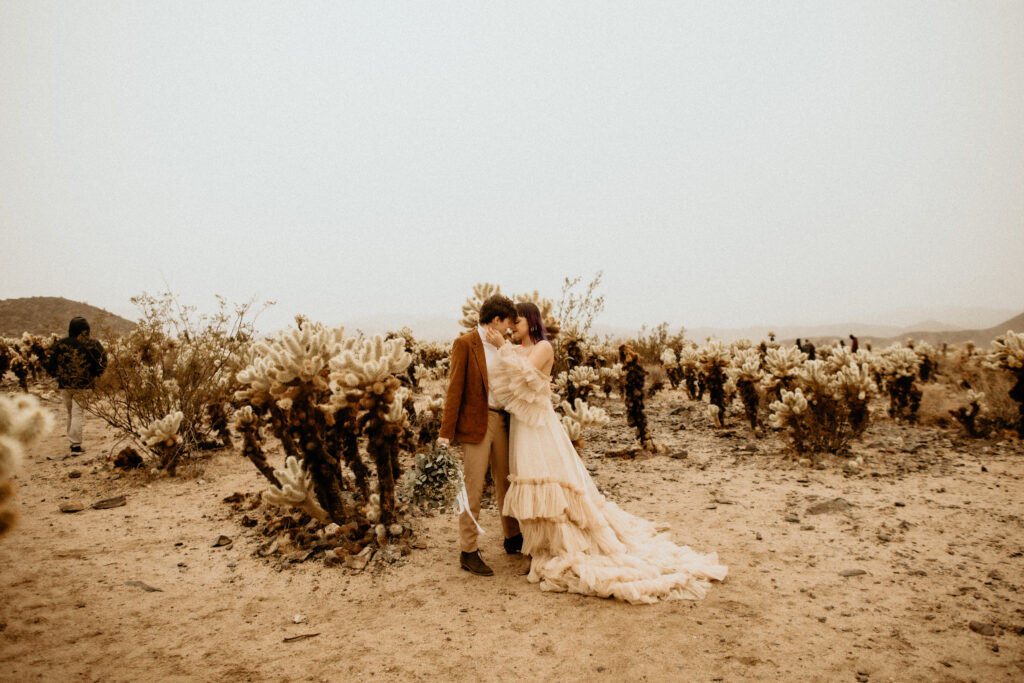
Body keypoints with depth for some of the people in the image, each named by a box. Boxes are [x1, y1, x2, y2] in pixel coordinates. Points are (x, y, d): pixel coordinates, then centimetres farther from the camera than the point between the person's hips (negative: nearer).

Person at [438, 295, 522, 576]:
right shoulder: (465, 344, -8)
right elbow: (455, 388, -12)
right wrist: (446, 431, -15)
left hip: (502, 421, 7)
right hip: (476, 423, -7)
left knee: (506, 483, 17)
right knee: (473, 489, -2)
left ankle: (513, 538, 32)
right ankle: (468, 552, 8)